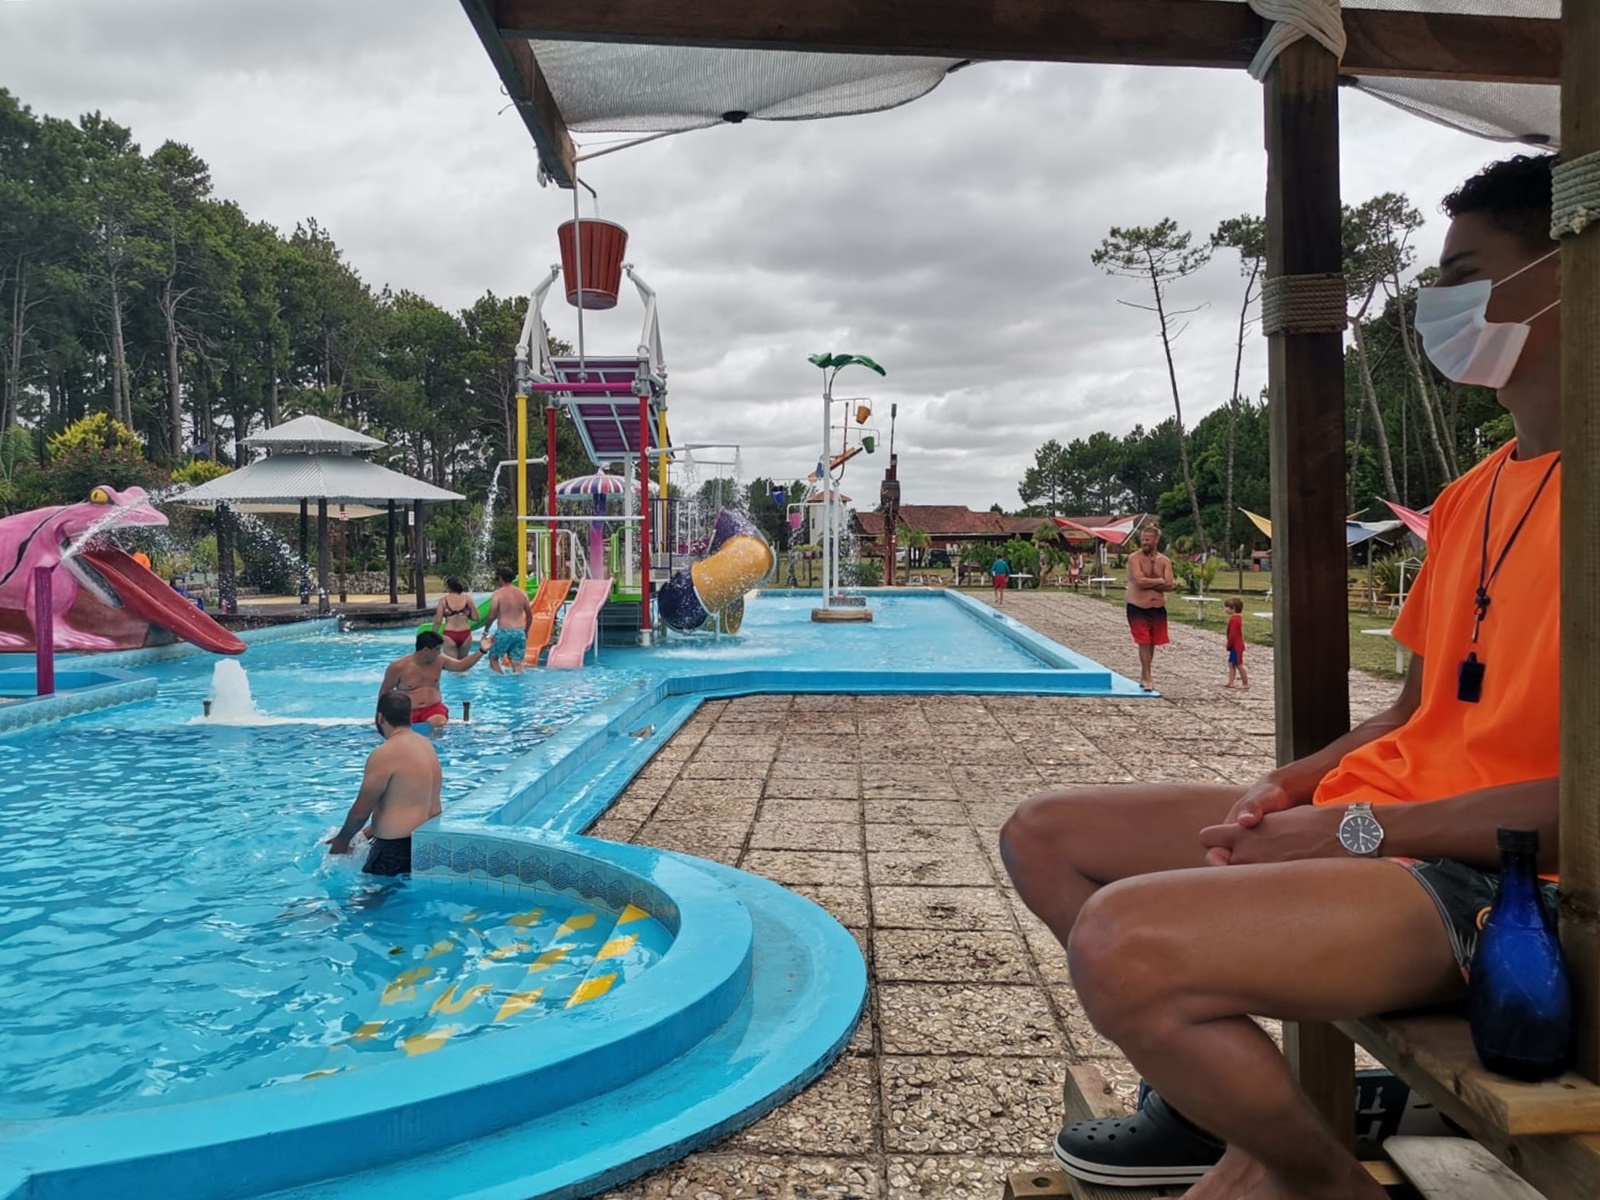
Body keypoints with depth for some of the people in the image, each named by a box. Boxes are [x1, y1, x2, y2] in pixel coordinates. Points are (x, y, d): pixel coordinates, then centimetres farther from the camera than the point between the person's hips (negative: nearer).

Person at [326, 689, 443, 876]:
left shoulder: (384, 755, -16)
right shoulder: (426, 744, 11)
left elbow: (361, 811, -11)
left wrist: (342, 840, 7)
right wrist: (368, 833, 22)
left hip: (398, 847, -9)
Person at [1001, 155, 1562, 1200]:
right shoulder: (1473, 495, 15)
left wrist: (1359, 828, -17)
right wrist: (1289, 789, 1)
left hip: (1486, 875, -9)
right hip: (1359, 820, 10)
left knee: (1125, 942, -32)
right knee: (1043, 836, 8)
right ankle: (1221, 1114, 11)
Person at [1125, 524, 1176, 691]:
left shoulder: (1164, 561, 5)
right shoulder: (1134, 558, -8)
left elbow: (1170, 585, -8)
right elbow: (1140, 581, -22)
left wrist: (1149, 583, -14)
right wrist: (1160, 581, -10)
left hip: (1158, 608, 4)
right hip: (1138, 608, -4)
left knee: (1152, 643, 11)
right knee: (1144, 643, -7)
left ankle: (1145, 675, 25)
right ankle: (1147, 678, -2)